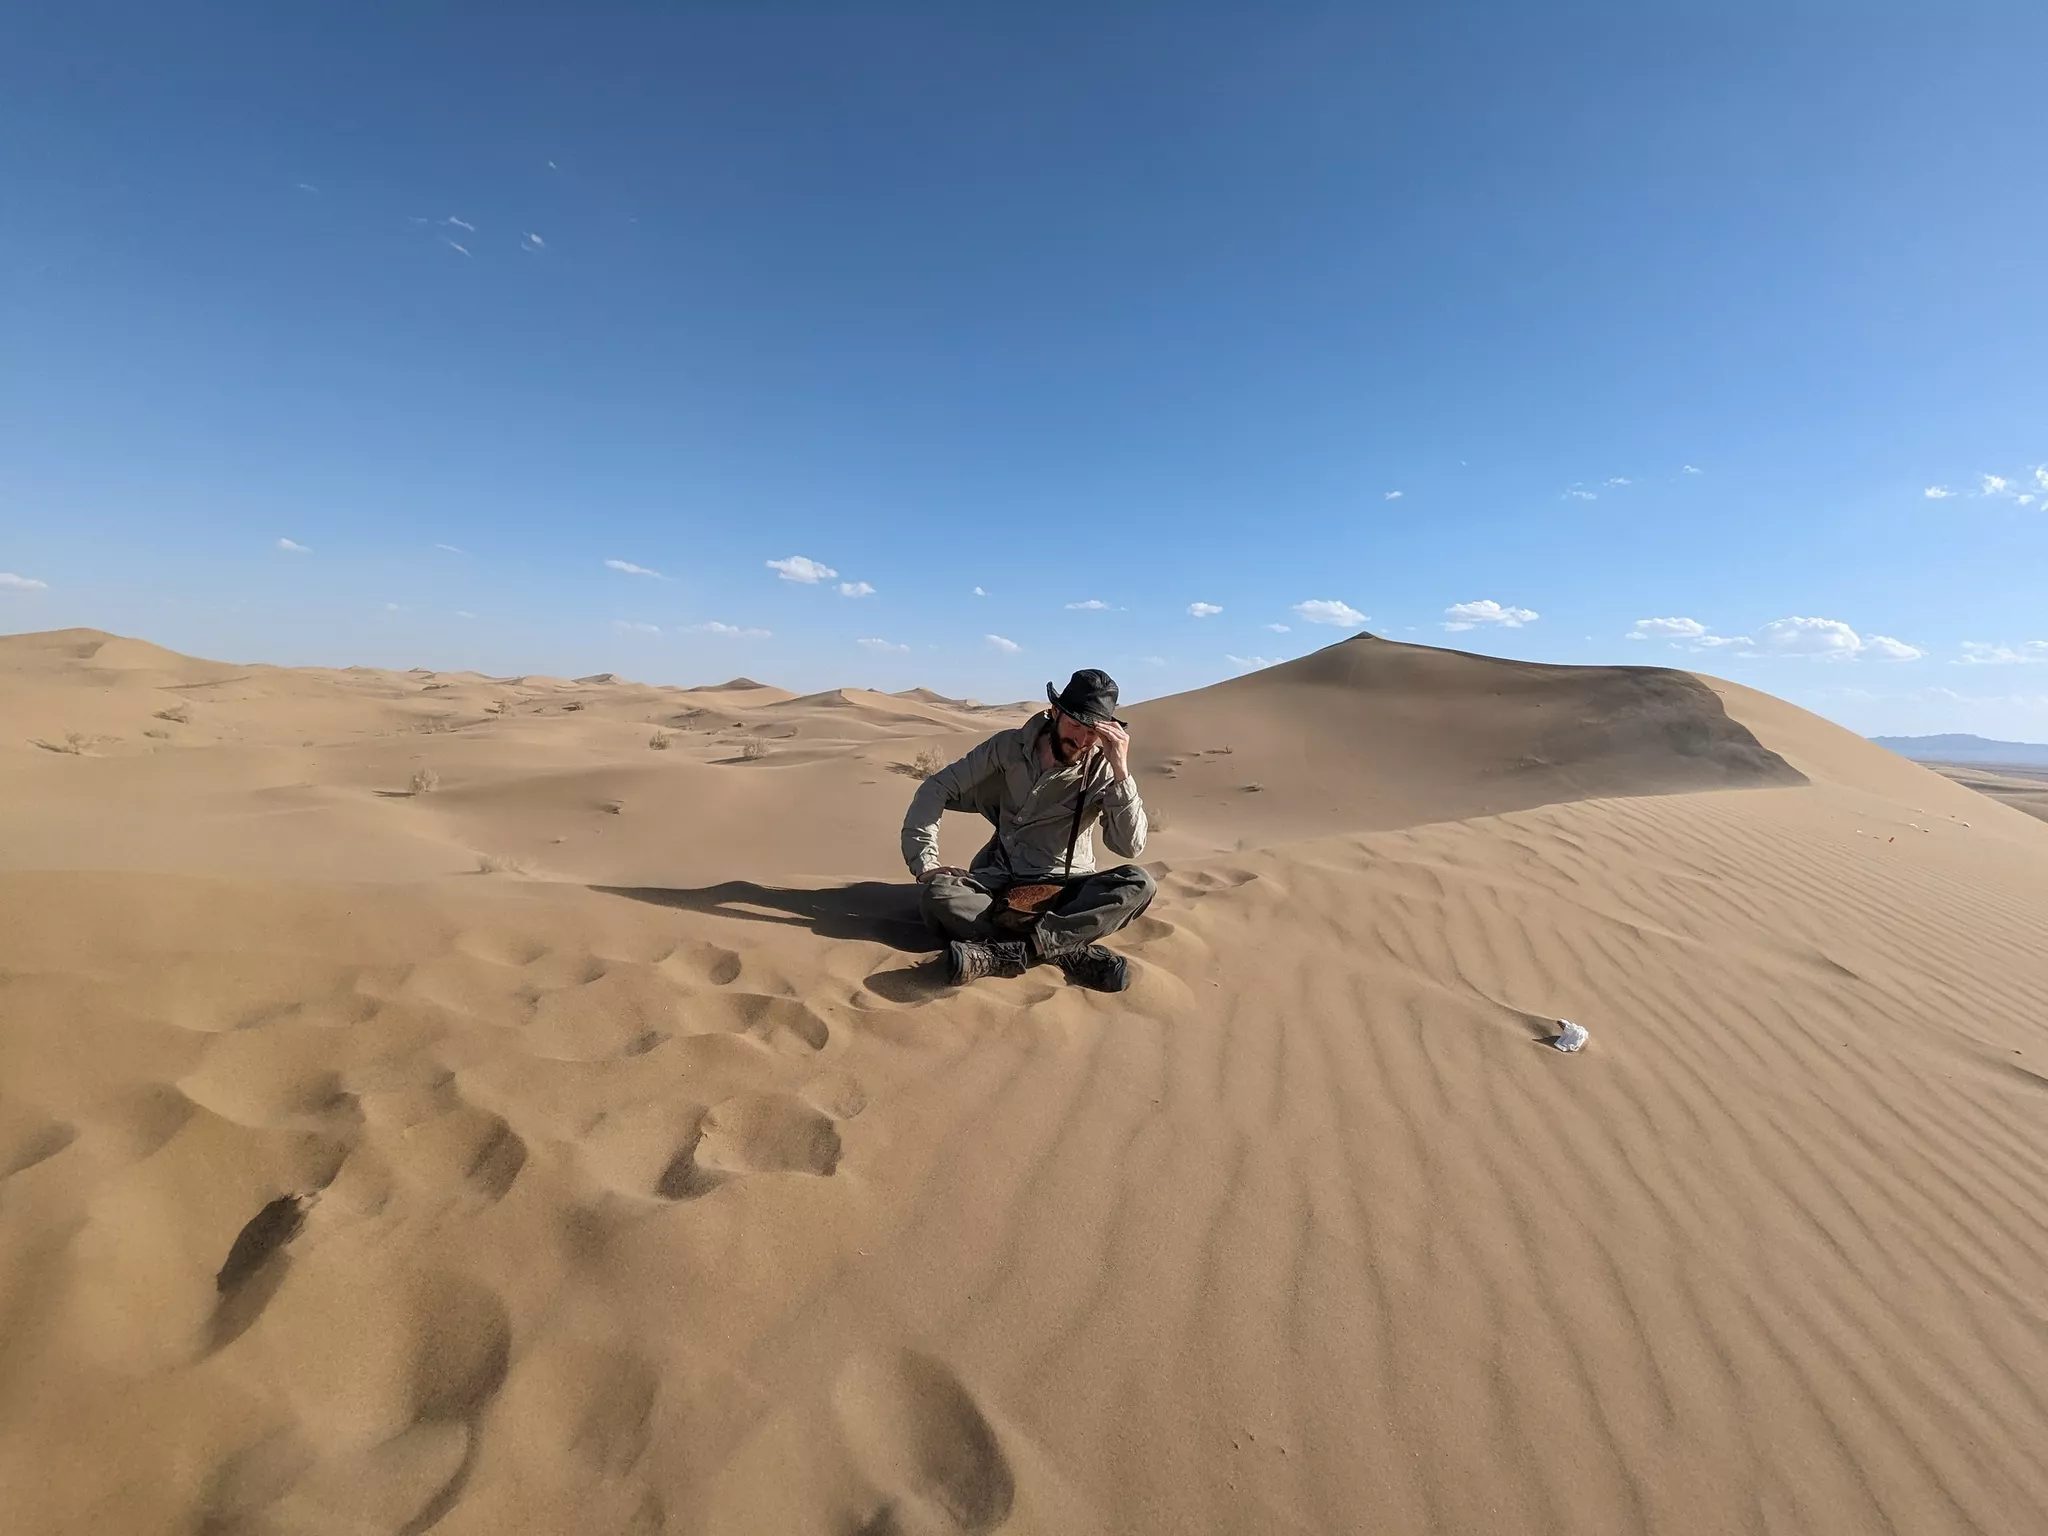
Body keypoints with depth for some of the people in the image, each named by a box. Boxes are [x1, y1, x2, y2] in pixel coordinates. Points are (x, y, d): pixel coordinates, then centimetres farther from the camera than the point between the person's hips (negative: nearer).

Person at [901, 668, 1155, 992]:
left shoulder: (1103, 771, -7)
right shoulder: (1009, 747, -4)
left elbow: (1130, 846, -18)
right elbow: (936, 789, -1)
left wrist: (1121, 770, -27)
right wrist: (925, 861, -13)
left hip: (1068, 889, 0)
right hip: (1003, 882, 1)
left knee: (1139, 884, -30)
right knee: (936, 893, -30)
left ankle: (1005, 952, -38)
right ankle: (1071, 951, -34)